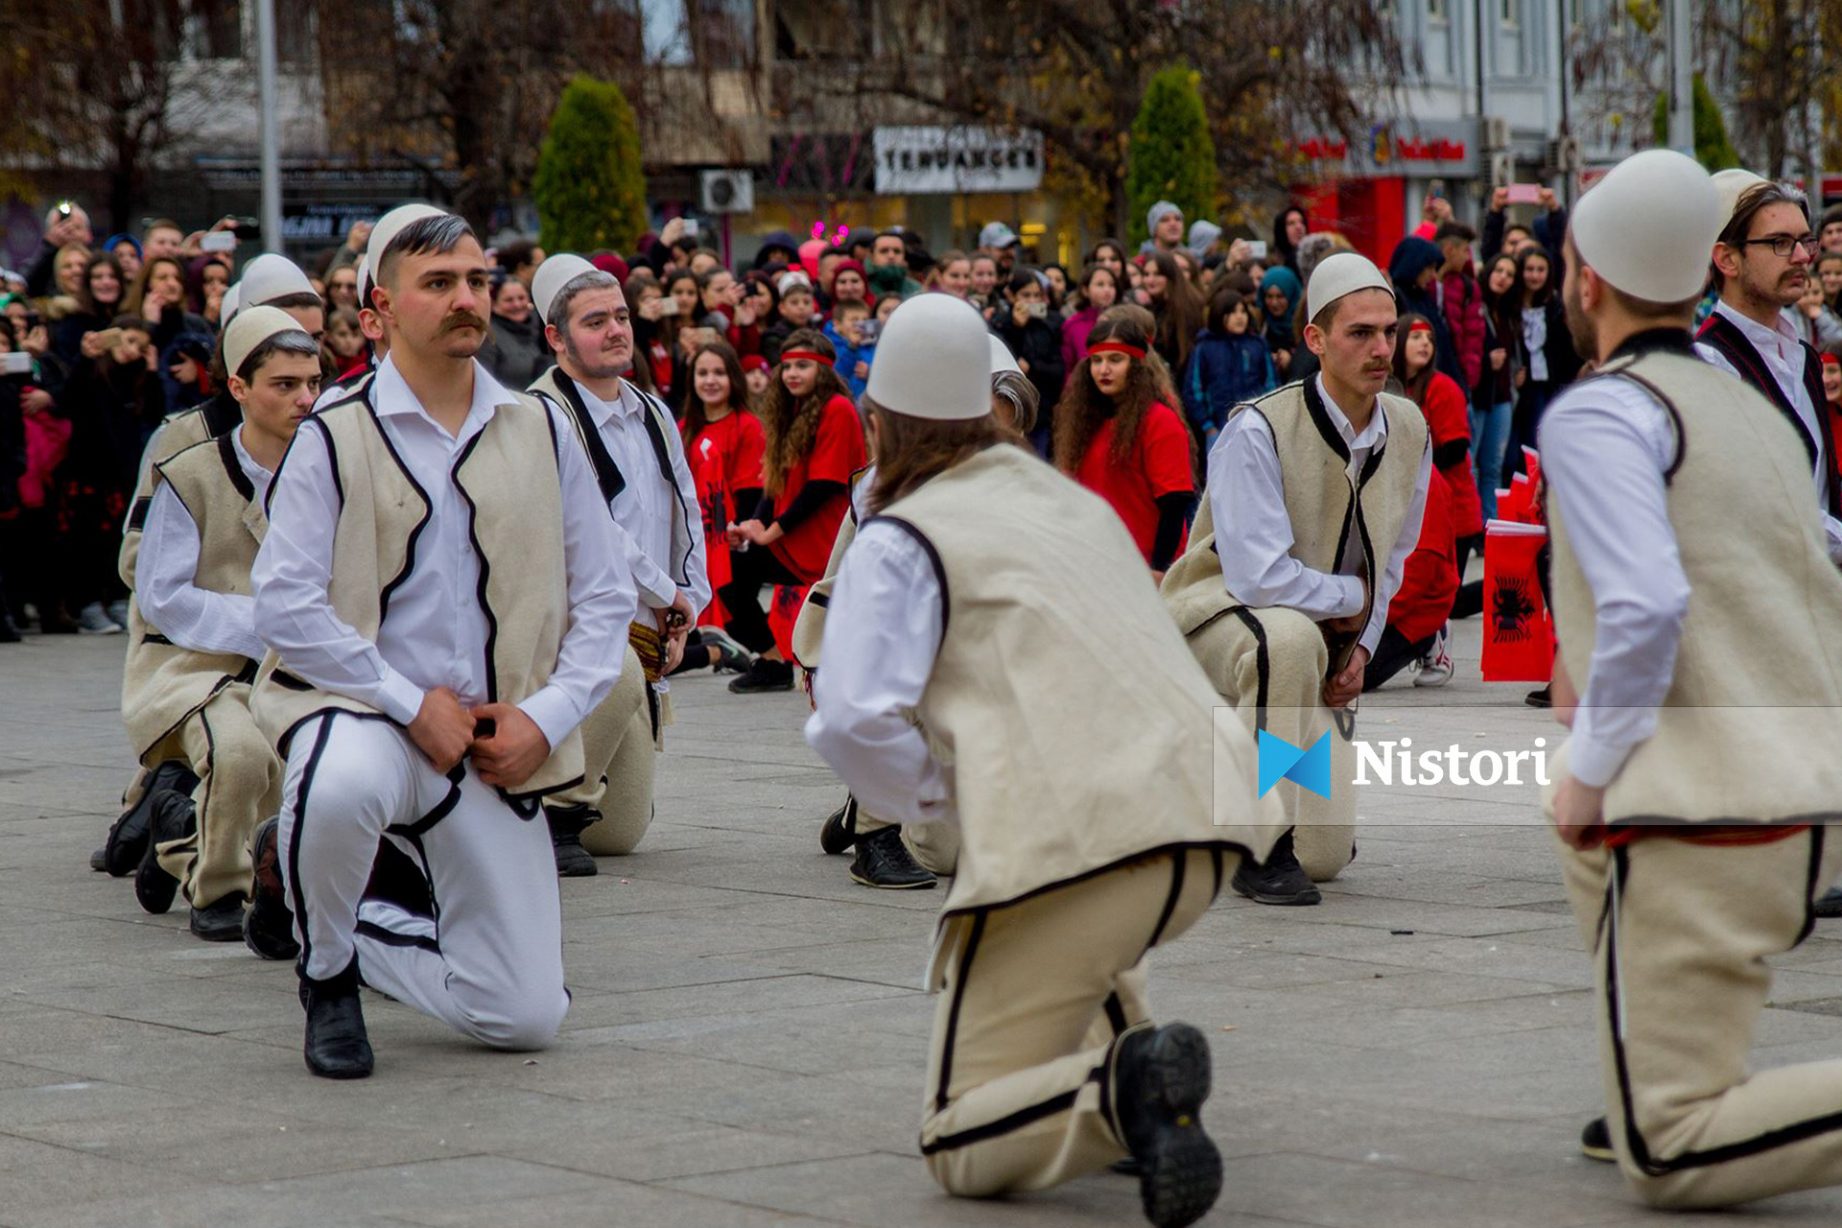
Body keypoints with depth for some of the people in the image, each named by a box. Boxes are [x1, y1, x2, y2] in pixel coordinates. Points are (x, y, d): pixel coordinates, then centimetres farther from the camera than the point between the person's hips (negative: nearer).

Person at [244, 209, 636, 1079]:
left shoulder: (542, 434, 7)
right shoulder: (335, 439, -5)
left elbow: (606, 597, 9)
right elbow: (286, 607, -11)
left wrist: (546, 716, -6)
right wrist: (414, 706, -16)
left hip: (496, 746, 4)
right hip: (362, 708, -4)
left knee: (526, 1017, 0)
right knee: (342, 788, -43)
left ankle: (338, 916, 28)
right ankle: (326, 980, -9)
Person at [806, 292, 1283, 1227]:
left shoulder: (898, 541, 4)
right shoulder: (1076, 502, 25)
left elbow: (852, 721, -11)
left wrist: (942, 796, 7)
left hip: (1067, 838, -7)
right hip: (1201, 832, 7)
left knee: (963, 1151, 2)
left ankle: (1119, 1089, -26)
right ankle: (1131, 1064, 17)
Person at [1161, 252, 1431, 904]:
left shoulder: (1408, 431, -2)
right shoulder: (1256, 431, -23)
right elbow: (1260, 577, -28)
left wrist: (1362, 644, -2)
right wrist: (1352, 598, -13)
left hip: (1326, 641, 6)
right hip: (1217, 618, -6)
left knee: (1326, 856, -1)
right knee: (1291, 637, -43)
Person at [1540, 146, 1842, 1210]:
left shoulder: (1599, 413, -7)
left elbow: (1646, 608, -22)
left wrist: (1585, 776, -10)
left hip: (1697, 822, -8)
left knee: (1667, 1158, -6)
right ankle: (1651, 1102, 27)